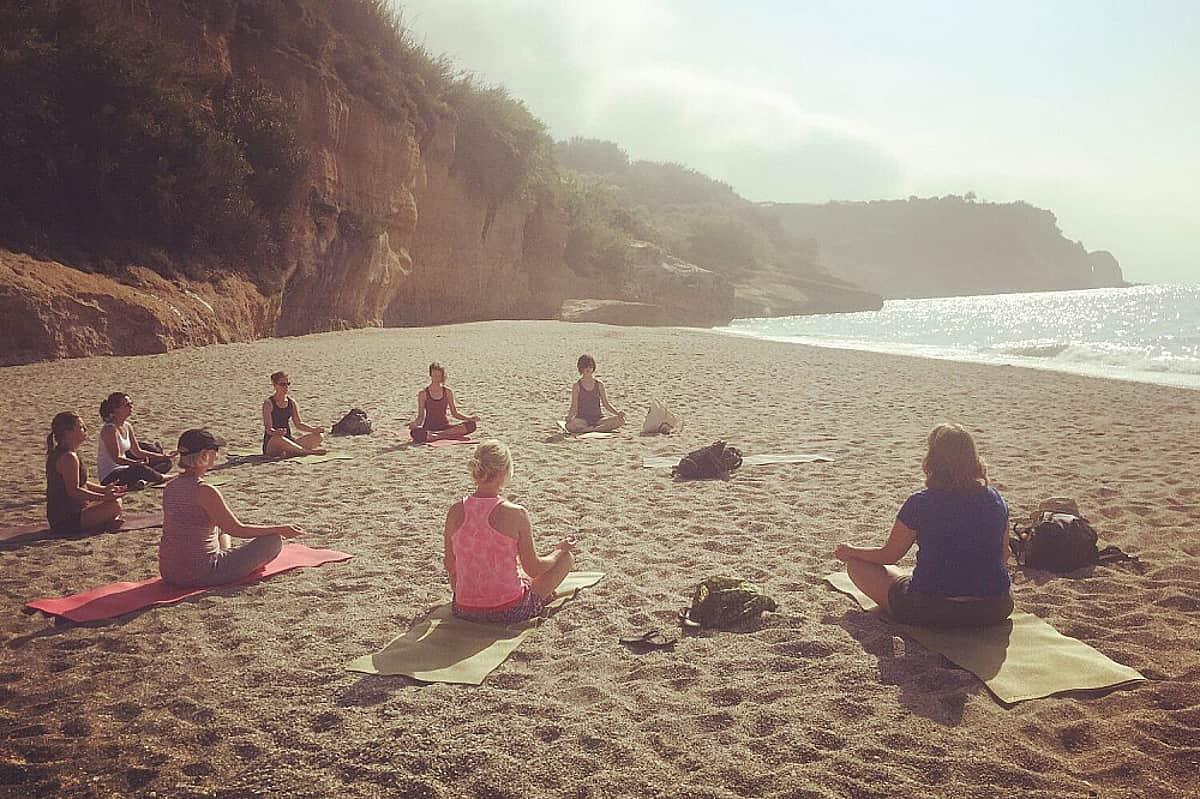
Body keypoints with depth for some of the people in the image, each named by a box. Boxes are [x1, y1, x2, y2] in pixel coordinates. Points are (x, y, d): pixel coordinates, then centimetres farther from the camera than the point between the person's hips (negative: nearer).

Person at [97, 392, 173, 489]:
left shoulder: (127, 426, 8)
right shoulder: (109, 429, -18)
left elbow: (137, 452, 13)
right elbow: (116, 458, -24)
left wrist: (164, 457, 4)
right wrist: (137, 463, -38)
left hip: (123, 469, 10)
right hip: (109, 477, -10)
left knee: (166, 462, 6)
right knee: (140, 470, -38)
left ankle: (143, 481, -19)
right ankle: (163, 479, -11)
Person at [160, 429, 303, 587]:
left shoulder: (169, 488, 2)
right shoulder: (204, 491, -21)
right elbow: (237, 529, -16)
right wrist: (280, 529, -6)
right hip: (199, 575, -9)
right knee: (273, 540, -1)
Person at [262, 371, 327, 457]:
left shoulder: (292, 403, 11)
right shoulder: (268, 403, -6)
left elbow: (299, 424, 9)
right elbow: (268, 428, -15)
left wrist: (314, 430, -9)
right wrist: (275, 432, -38)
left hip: (288, 440, 6)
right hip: (271, 444, -6)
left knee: (317, 437, -14)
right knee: (278, 438, -42)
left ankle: (290, 452, -32)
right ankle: (308, 451, -44)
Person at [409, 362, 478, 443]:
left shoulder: (448, 392, 10)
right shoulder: (423, 393, 2)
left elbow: (455, 413, 13)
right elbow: (420, 416, 2)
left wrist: (469, 418, -4)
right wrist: (414, 423, -20)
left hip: (445, 427, 3)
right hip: (429, 428, -3)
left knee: (471, 425, -24)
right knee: (416, 433, -40)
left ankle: (438, 435, -24)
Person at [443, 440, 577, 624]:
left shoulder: (456, 511, -7)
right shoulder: (515, 514, -19)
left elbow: (450, 565, 5)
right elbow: (533, 569, -8)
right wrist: (559, 550, 11)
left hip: (464, 612, 5)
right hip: (509, 612, -5)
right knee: (567, 557, 16)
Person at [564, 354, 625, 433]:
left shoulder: (599, 385, 11)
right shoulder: (577, 385, 4)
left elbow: (606, 404, 12)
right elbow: (573, 407, -1)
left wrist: (617, 413, -6)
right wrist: (569, 417, -21)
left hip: (598, 418, 3)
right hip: (582, 419, -3)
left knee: (620, 420, -24)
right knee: (570, 426, -39)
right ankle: (604, 428, -27)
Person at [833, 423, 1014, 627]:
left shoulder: (921, 503, -14)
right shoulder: (996, 500, -3)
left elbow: (889, 555, -2)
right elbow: (1003, 556, 12)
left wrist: (850, 551, 17)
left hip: (931, 612, -3)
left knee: (857, 564, 11)